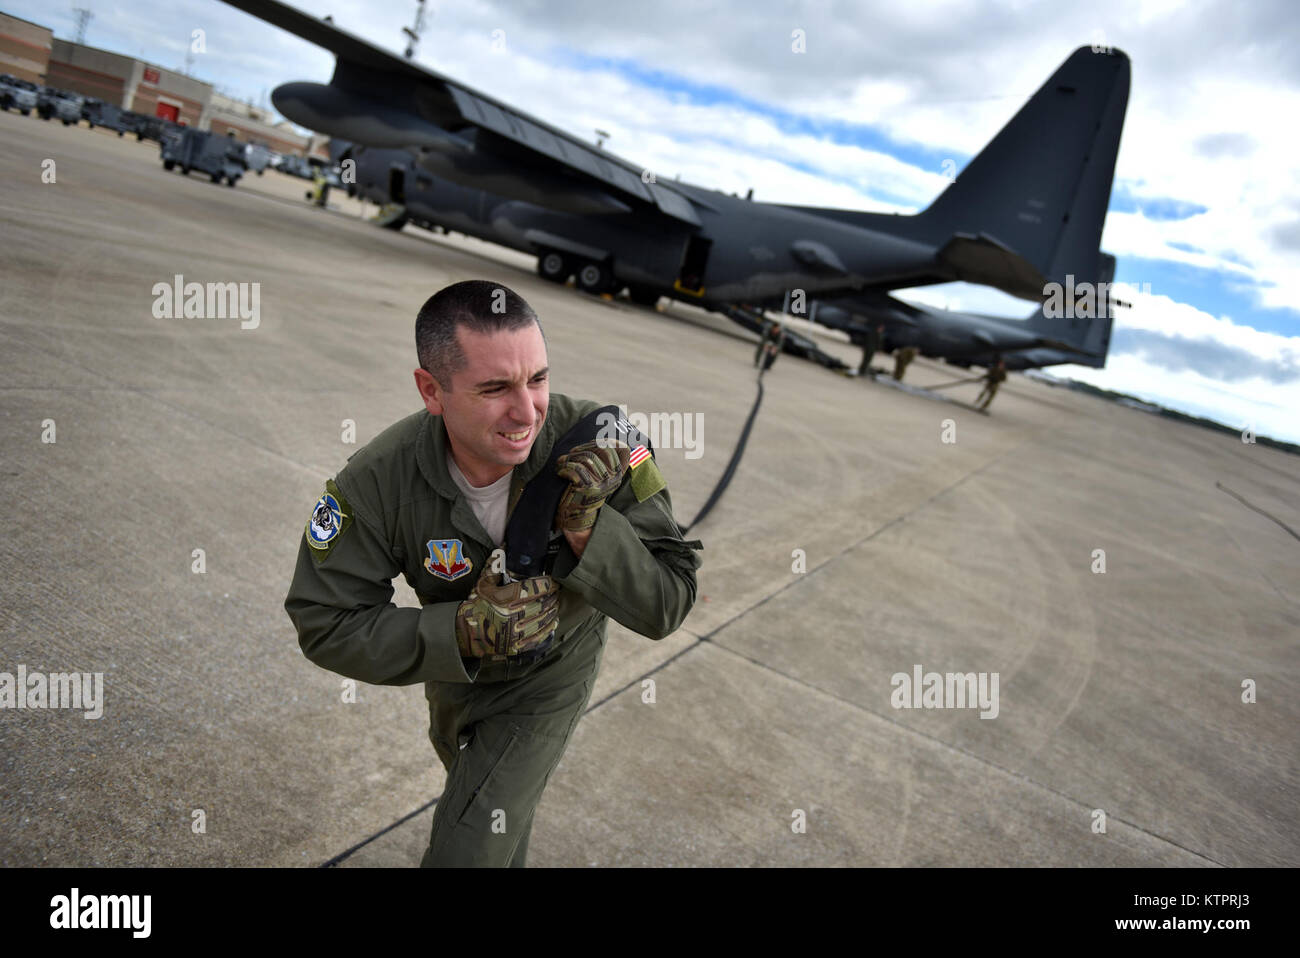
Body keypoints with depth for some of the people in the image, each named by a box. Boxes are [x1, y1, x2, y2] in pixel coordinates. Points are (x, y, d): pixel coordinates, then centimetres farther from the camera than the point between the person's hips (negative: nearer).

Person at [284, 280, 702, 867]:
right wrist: (464, 630, -39)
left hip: (550, 678, -3)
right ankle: (509, 854, 70)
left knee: (465, 853, -5)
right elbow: (326, 624, -26)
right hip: (453, 665, 3)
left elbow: (666, 606, -31)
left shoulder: (597, 448, -36)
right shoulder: (377, 481, -33)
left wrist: (588, 528, -49)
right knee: (472, 777, 34)